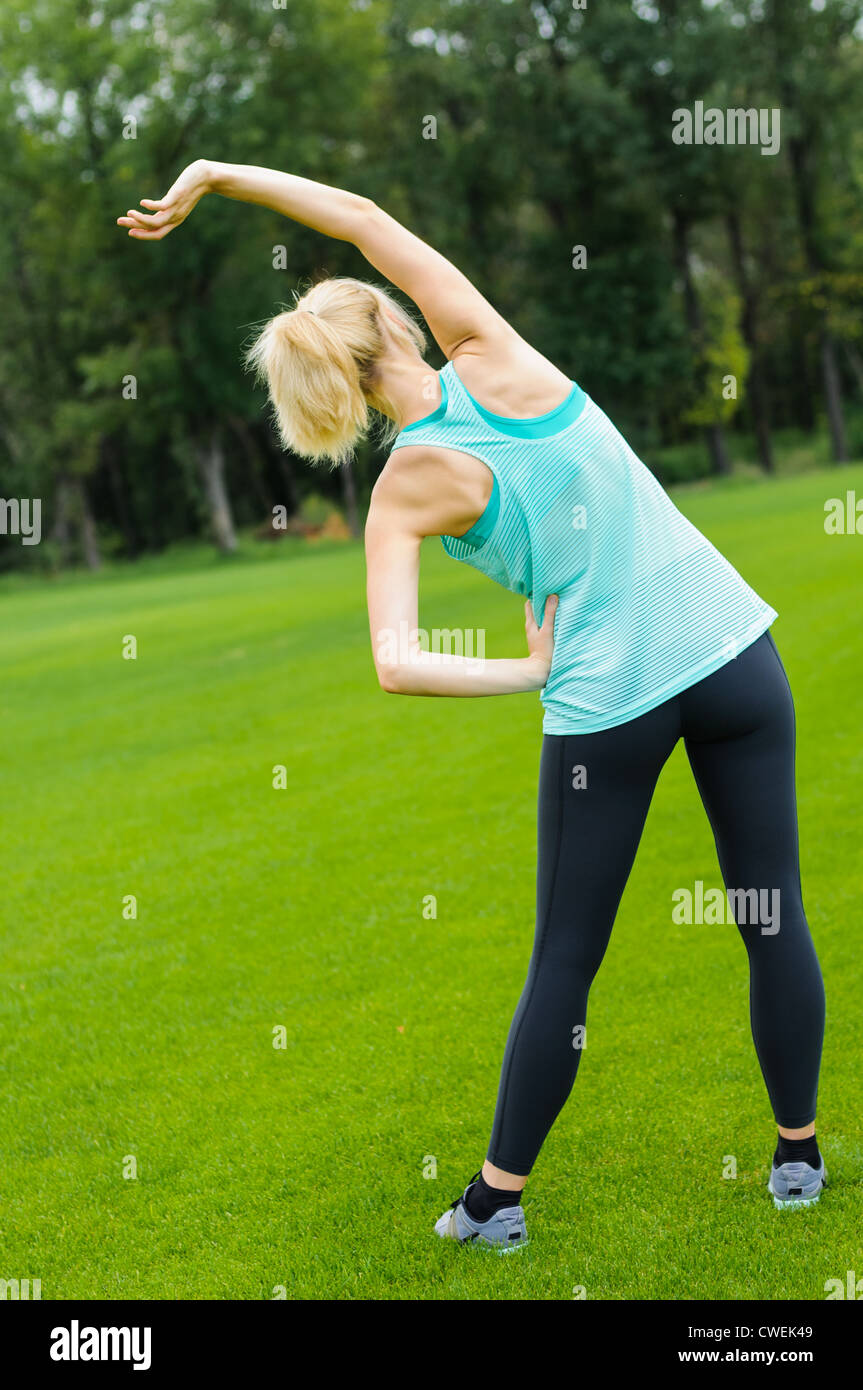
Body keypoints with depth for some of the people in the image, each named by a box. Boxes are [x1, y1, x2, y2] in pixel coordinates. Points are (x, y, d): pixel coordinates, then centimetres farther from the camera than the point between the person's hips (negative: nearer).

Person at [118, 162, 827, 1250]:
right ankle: (797, 1156, 28)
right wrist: (212, 176, 7)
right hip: (732, 649, 2)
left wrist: (532, 671, -4)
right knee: (775, 918, 14)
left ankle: (497, 1198, 22)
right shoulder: (495, 359, -4)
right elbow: (366, 217, 6)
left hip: (605, 701, -2)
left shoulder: (405, 488, -7)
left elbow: (397, 665, -18)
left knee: (564, 962, 11)